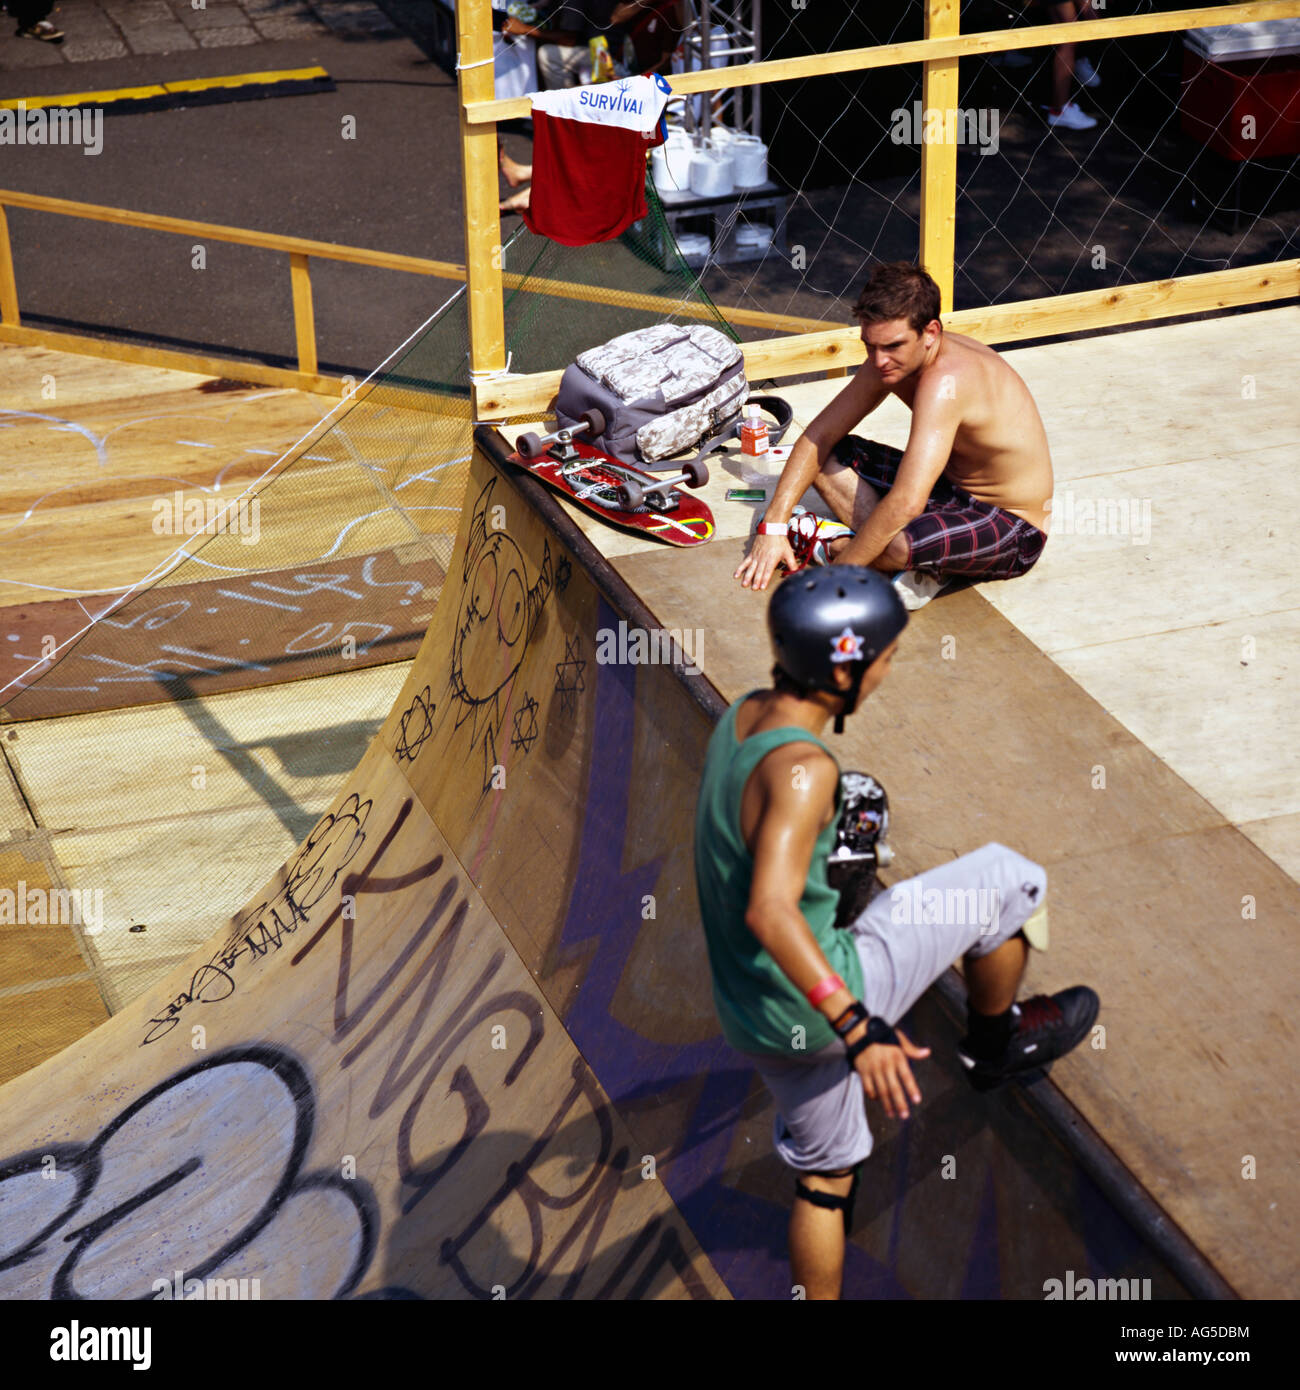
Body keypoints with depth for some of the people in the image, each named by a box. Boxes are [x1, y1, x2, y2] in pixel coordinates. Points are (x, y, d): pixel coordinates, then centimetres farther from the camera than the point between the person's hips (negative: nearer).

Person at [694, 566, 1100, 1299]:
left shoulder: (741, 717, 2)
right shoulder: (803, 768, -26)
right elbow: (771, 911, -38)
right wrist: (858, 1026, -40)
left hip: (751, 1014, 9)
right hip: (819, 1001, -9)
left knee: (827, 1172, 26)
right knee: (1008, 881, 2)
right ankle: (996, 1042, 26)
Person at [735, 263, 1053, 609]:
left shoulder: (946, 380, -33)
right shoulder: (888, 360, -5)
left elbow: (906, 503, -39)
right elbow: (819, 436, 2)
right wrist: (773, 527, -7)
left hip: (1012, 530, -9)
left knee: (896, 544, -38)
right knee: (828, 456, 2)